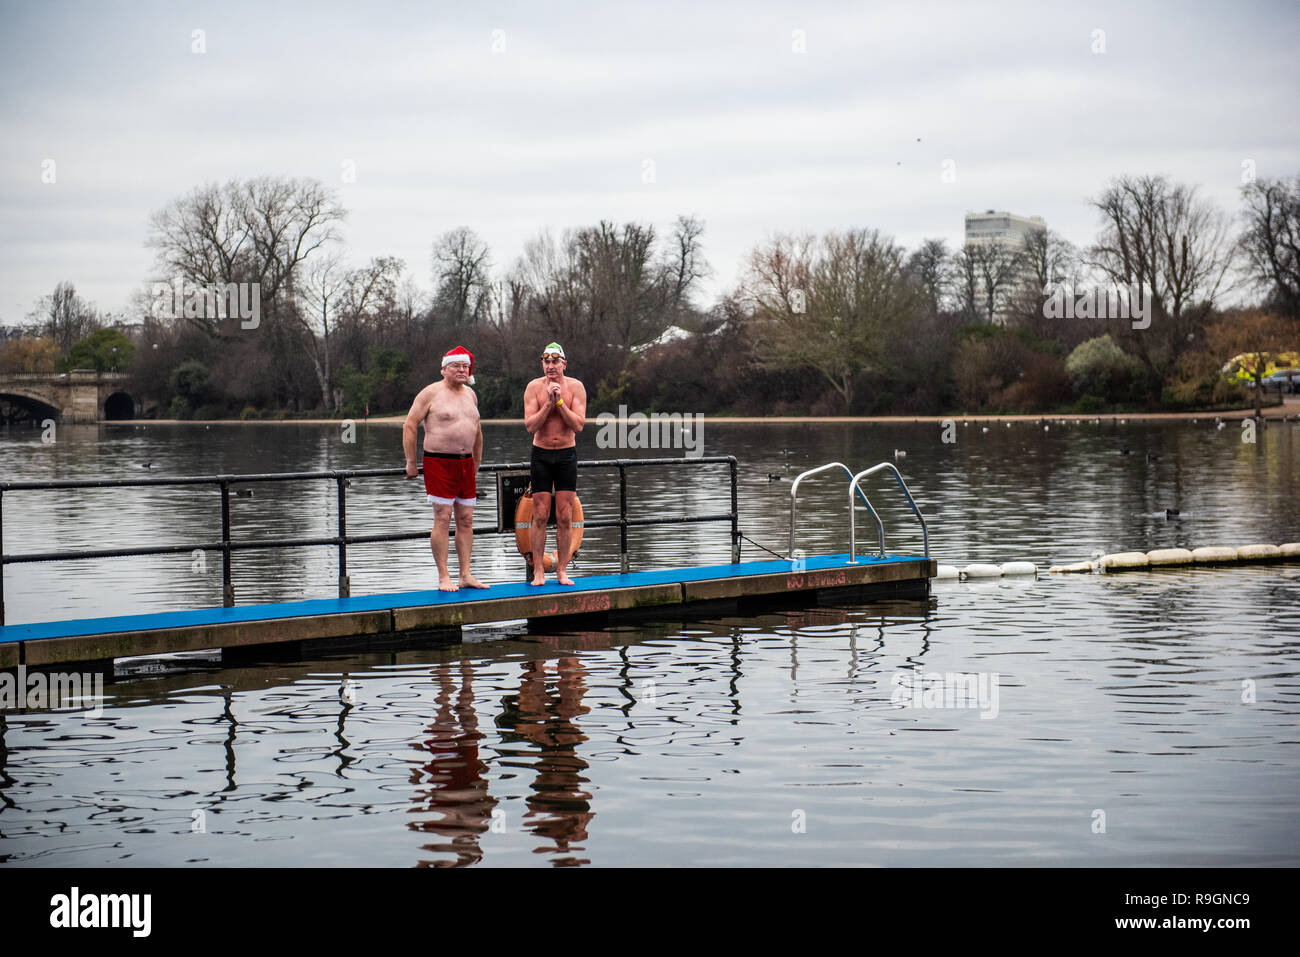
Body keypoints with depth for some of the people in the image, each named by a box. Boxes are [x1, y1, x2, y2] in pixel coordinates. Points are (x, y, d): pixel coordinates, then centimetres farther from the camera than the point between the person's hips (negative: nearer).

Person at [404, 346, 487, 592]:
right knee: (442, 519, -7)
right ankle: (443, 577, -4)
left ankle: (466, 575, 7)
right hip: (439, 463, -6)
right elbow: (409, 426, -5)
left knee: (466, 520, 4)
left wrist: (476, 461, 24)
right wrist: (411, 463, -7)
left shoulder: (470, 394, 15)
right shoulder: (431, 393, -5)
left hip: (465, 463, 6)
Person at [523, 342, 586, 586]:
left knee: (565, 517, 0)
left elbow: (578, 425, -12)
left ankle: (561, 570, 8)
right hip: (541, 454, 0)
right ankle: (538, 571, 3)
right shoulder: (534, 387, -4)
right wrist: (549, 403, -20)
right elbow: (530, 425, -12)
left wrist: (560, 401, -19)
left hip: (566, 454, 1)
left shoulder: (575, 387, -3)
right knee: (540, 516, -2)